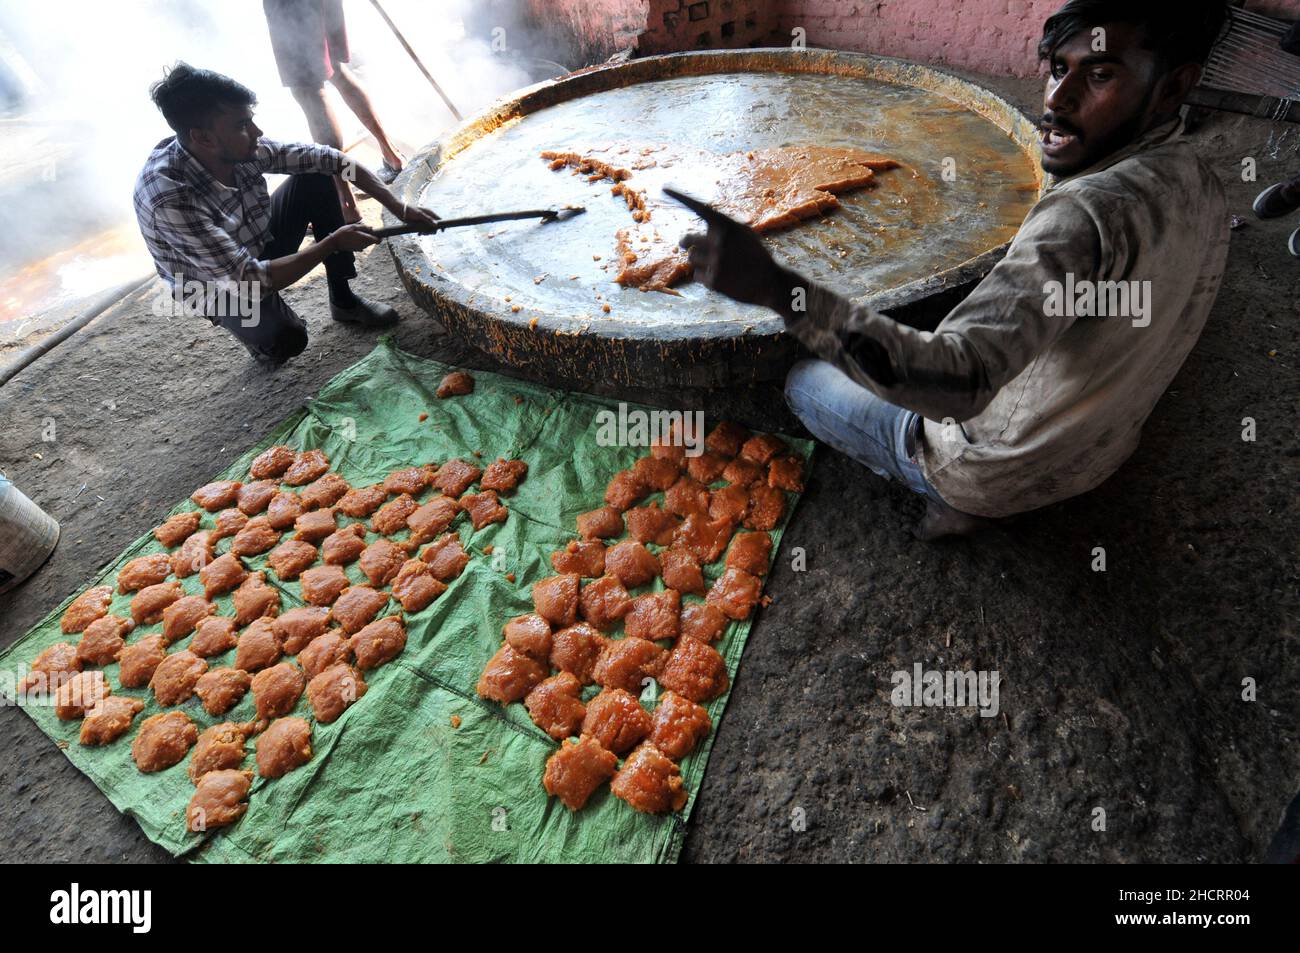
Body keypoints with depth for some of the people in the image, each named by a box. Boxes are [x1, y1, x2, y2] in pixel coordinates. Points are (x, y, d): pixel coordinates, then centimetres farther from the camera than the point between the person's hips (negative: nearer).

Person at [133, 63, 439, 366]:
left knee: (315, 178, -9)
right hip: (222, 288, -6)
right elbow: (249, 281, -36)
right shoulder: (170, 197, -36)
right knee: (286, 339, -34)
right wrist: (333, 243, -32)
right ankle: (260, 333, 5)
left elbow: (325, 158, -11)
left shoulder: (241, 147, -19)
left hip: (260, 249, 7)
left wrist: (398, 207, -18)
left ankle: (343, 299, 1)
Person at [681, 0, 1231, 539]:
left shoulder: (1088, 214, -36)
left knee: (803, 382, 8)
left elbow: (957, 380, -49)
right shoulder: (1207, 194, -5)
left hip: (998, 470, -8)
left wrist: (774, 287, -55)